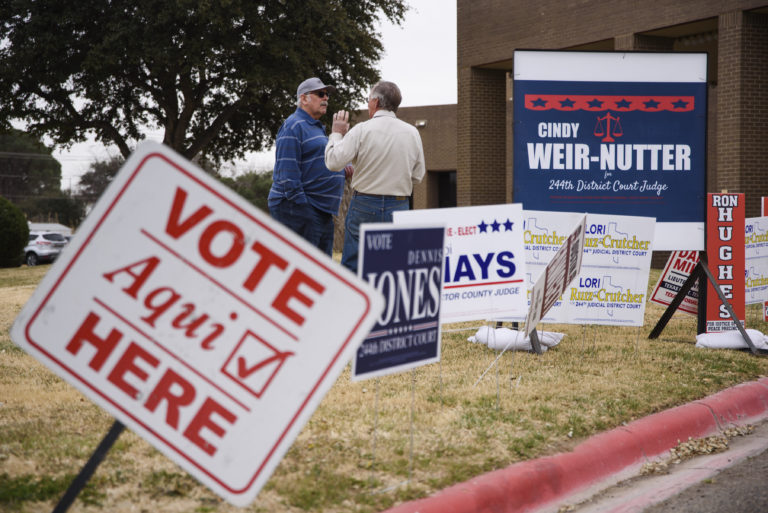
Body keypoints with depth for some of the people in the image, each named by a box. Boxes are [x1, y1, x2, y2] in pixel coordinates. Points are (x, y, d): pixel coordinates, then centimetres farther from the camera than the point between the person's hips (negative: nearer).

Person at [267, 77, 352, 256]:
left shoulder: (317, 128, 23)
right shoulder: (294, 126, -8)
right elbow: (287, 171, -16)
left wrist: (343, 168, 11)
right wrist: (300, 204, -21)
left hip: (323, 211, 10)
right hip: (298, 208, -10)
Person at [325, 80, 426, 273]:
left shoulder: (362, 130, -8)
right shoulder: (412, 132, 4)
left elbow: (333, 162, -10)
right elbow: (418, 175, 8)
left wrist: (336, 134, 5)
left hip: (365, 206, -3)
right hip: (399, 208, 3)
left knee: (352, 265, 1)